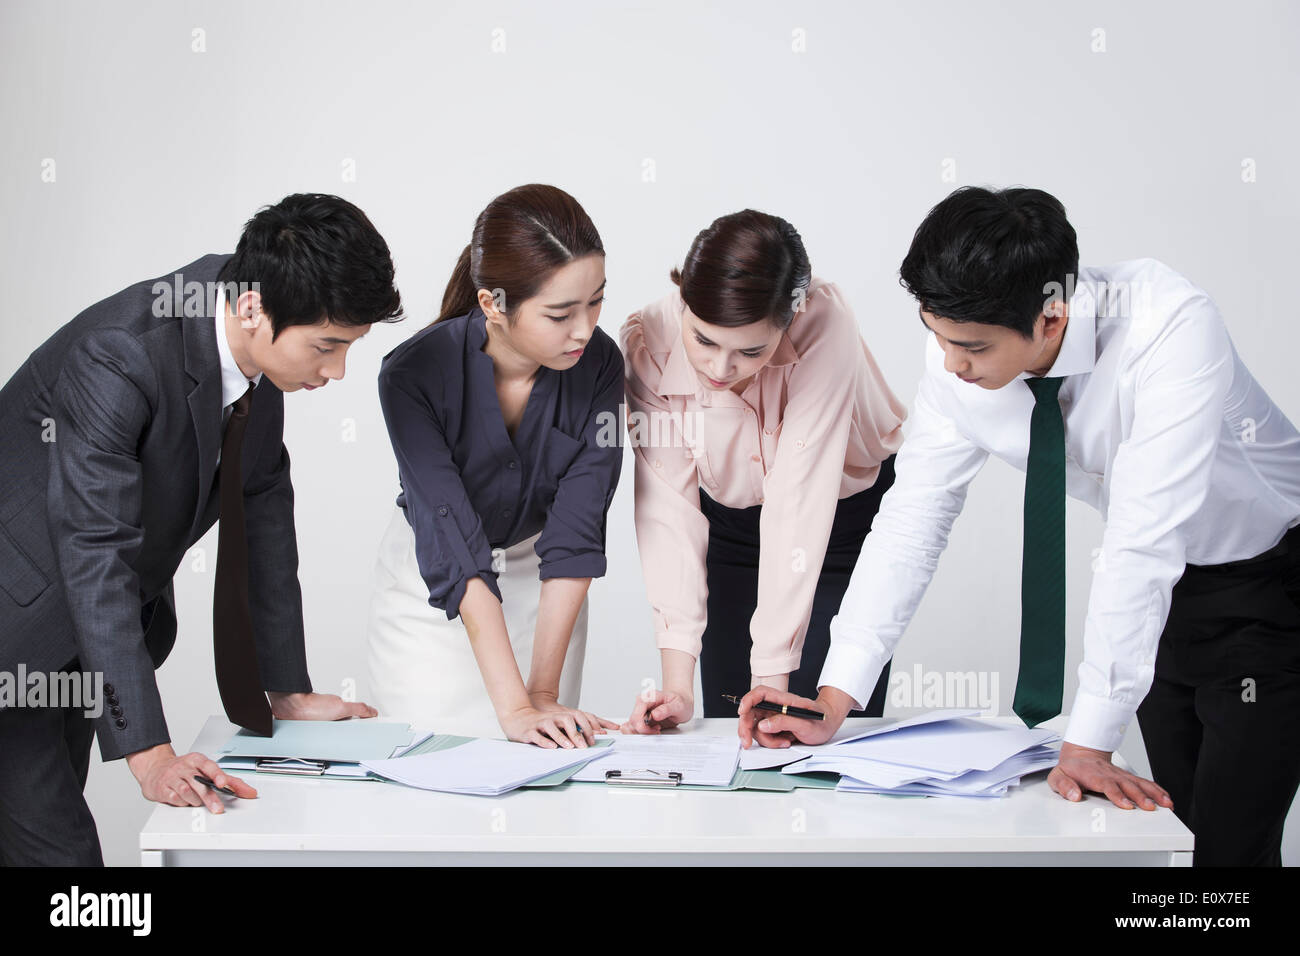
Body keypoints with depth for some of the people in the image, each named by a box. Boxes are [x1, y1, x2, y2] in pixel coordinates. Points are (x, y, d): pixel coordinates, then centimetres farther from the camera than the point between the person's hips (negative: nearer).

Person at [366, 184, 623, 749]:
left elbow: (575, 533, -21)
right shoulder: (414, 374, -29)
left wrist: (544, 692, -25)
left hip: (539, 584, 2)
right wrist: (514, 705, -38)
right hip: (430, 586, -2)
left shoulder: (599, 366, -21)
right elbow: (455, 548, -33)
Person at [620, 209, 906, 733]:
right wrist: (677, 685, -33)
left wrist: (771, 681, -36)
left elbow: (796, 504, -35)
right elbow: (670, 512, -26)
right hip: (732, 522, 2)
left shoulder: (824, 325, -34)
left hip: (850, 509, -2)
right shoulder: (648, 342, -26)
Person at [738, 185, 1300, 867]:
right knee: (1174, 823, 9)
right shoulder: (959, 358, -19)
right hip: (1165, 589, 5)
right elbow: (912, 521, -14)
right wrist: (831, 706, -19)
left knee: (1228, 842, -9)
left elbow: (1143, 540, -38)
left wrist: (1088, 742, -38)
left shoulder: (1171, 326, -36)